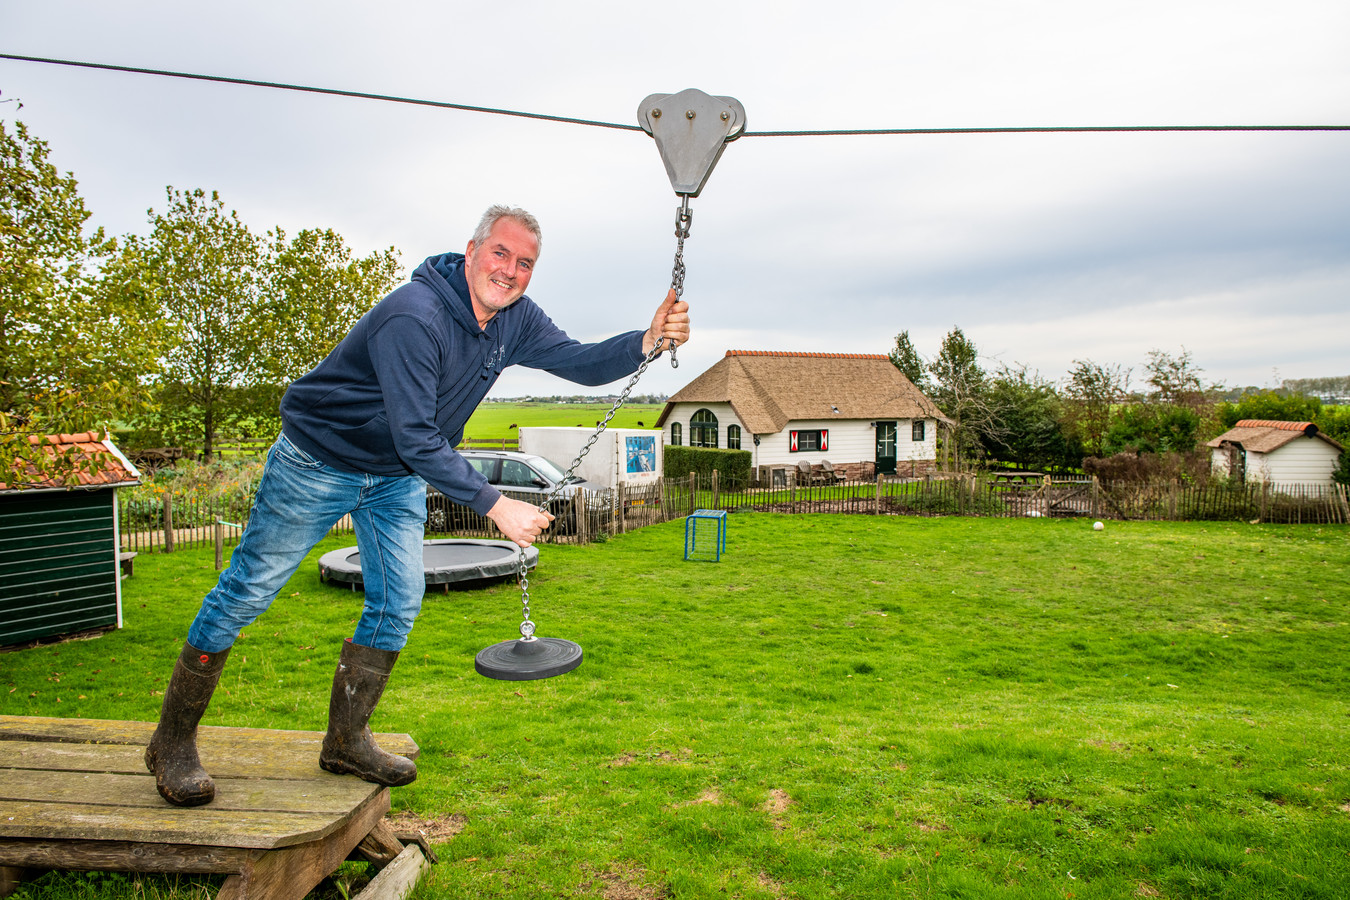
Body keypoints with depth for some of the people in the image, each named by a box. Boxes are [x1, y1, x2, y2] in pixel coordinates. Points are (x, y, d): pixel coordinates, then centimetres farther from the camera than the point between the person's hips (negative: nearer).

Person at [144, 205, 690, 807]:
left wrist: (649, 340, -26)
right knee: (247, 591, 3)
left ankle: (346, 741, 20)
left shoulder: (515, 319, -9)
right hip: (319, 461, -7)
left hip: (398, 477, 7)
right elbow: (416, 439, -36)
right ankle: (172, 742, 20)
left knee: (399, 601, 3)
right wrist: (495, 505, -38)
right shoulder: (414, 316, -33)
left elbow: (582, 363, -8)